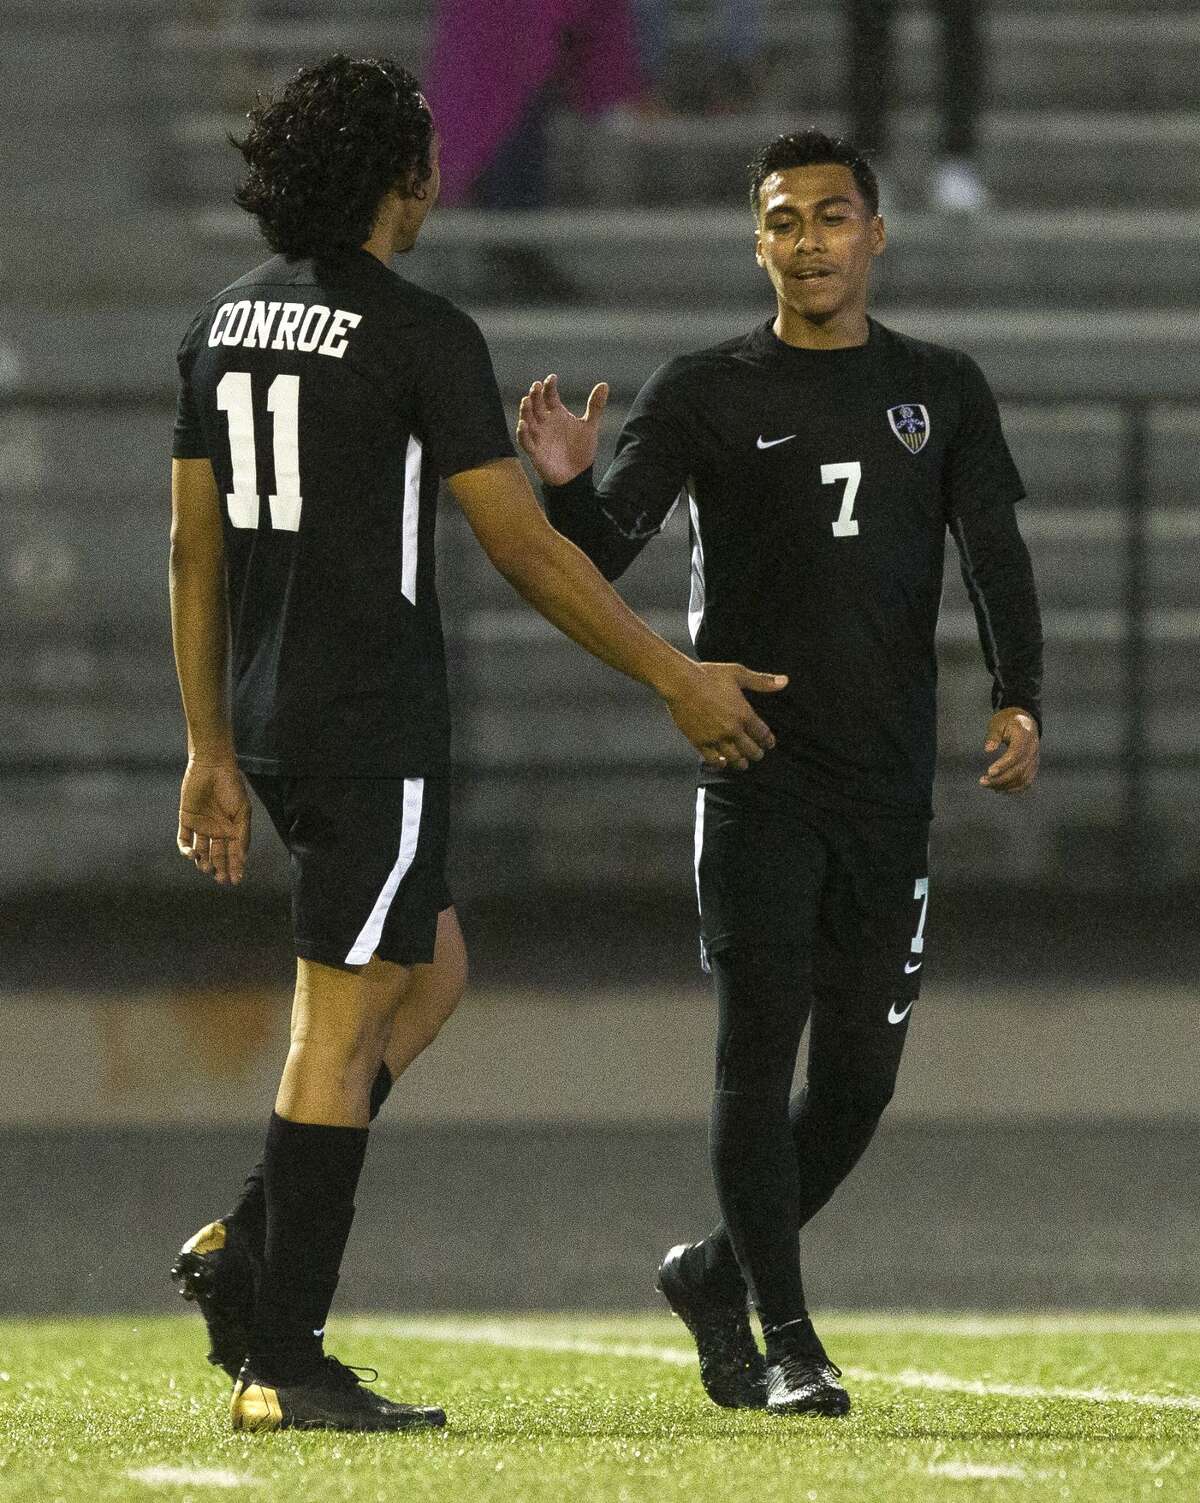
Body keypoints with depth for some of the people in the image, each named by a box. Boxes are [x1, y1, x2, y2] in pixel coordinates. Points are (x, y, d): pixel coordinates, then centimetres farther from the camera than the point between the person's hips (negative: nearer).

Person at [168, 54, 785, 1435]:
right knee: (340, 1028, -5)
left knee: (432, 969, 22)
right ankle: (283, 1362, -5)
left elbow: (194, 548, 13)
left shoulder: (223, 323, 10)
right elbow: (524, 548, -13)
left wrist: (211, 751, 19)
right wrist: (679, 682, -5)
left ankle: (249, 1245, 11)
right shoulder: (420, 336, -13)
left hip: (271, 721, 8)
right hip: (376, 727, -8)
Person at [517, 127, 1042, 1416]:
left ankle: (718, 1273, 26)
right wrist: (567, 483, -26)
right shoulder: (705, 393, 2)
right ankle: (786, 1343, -6)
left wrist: (1018, 700, -14)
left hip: (889, 779, 3)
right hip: (757, 768, -3)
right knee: (760, 1045, -10)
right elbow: (601, 556, -3)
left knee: (861, 1068, 5)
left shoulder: (941, 391, 10)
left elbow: (995, 555, 3)